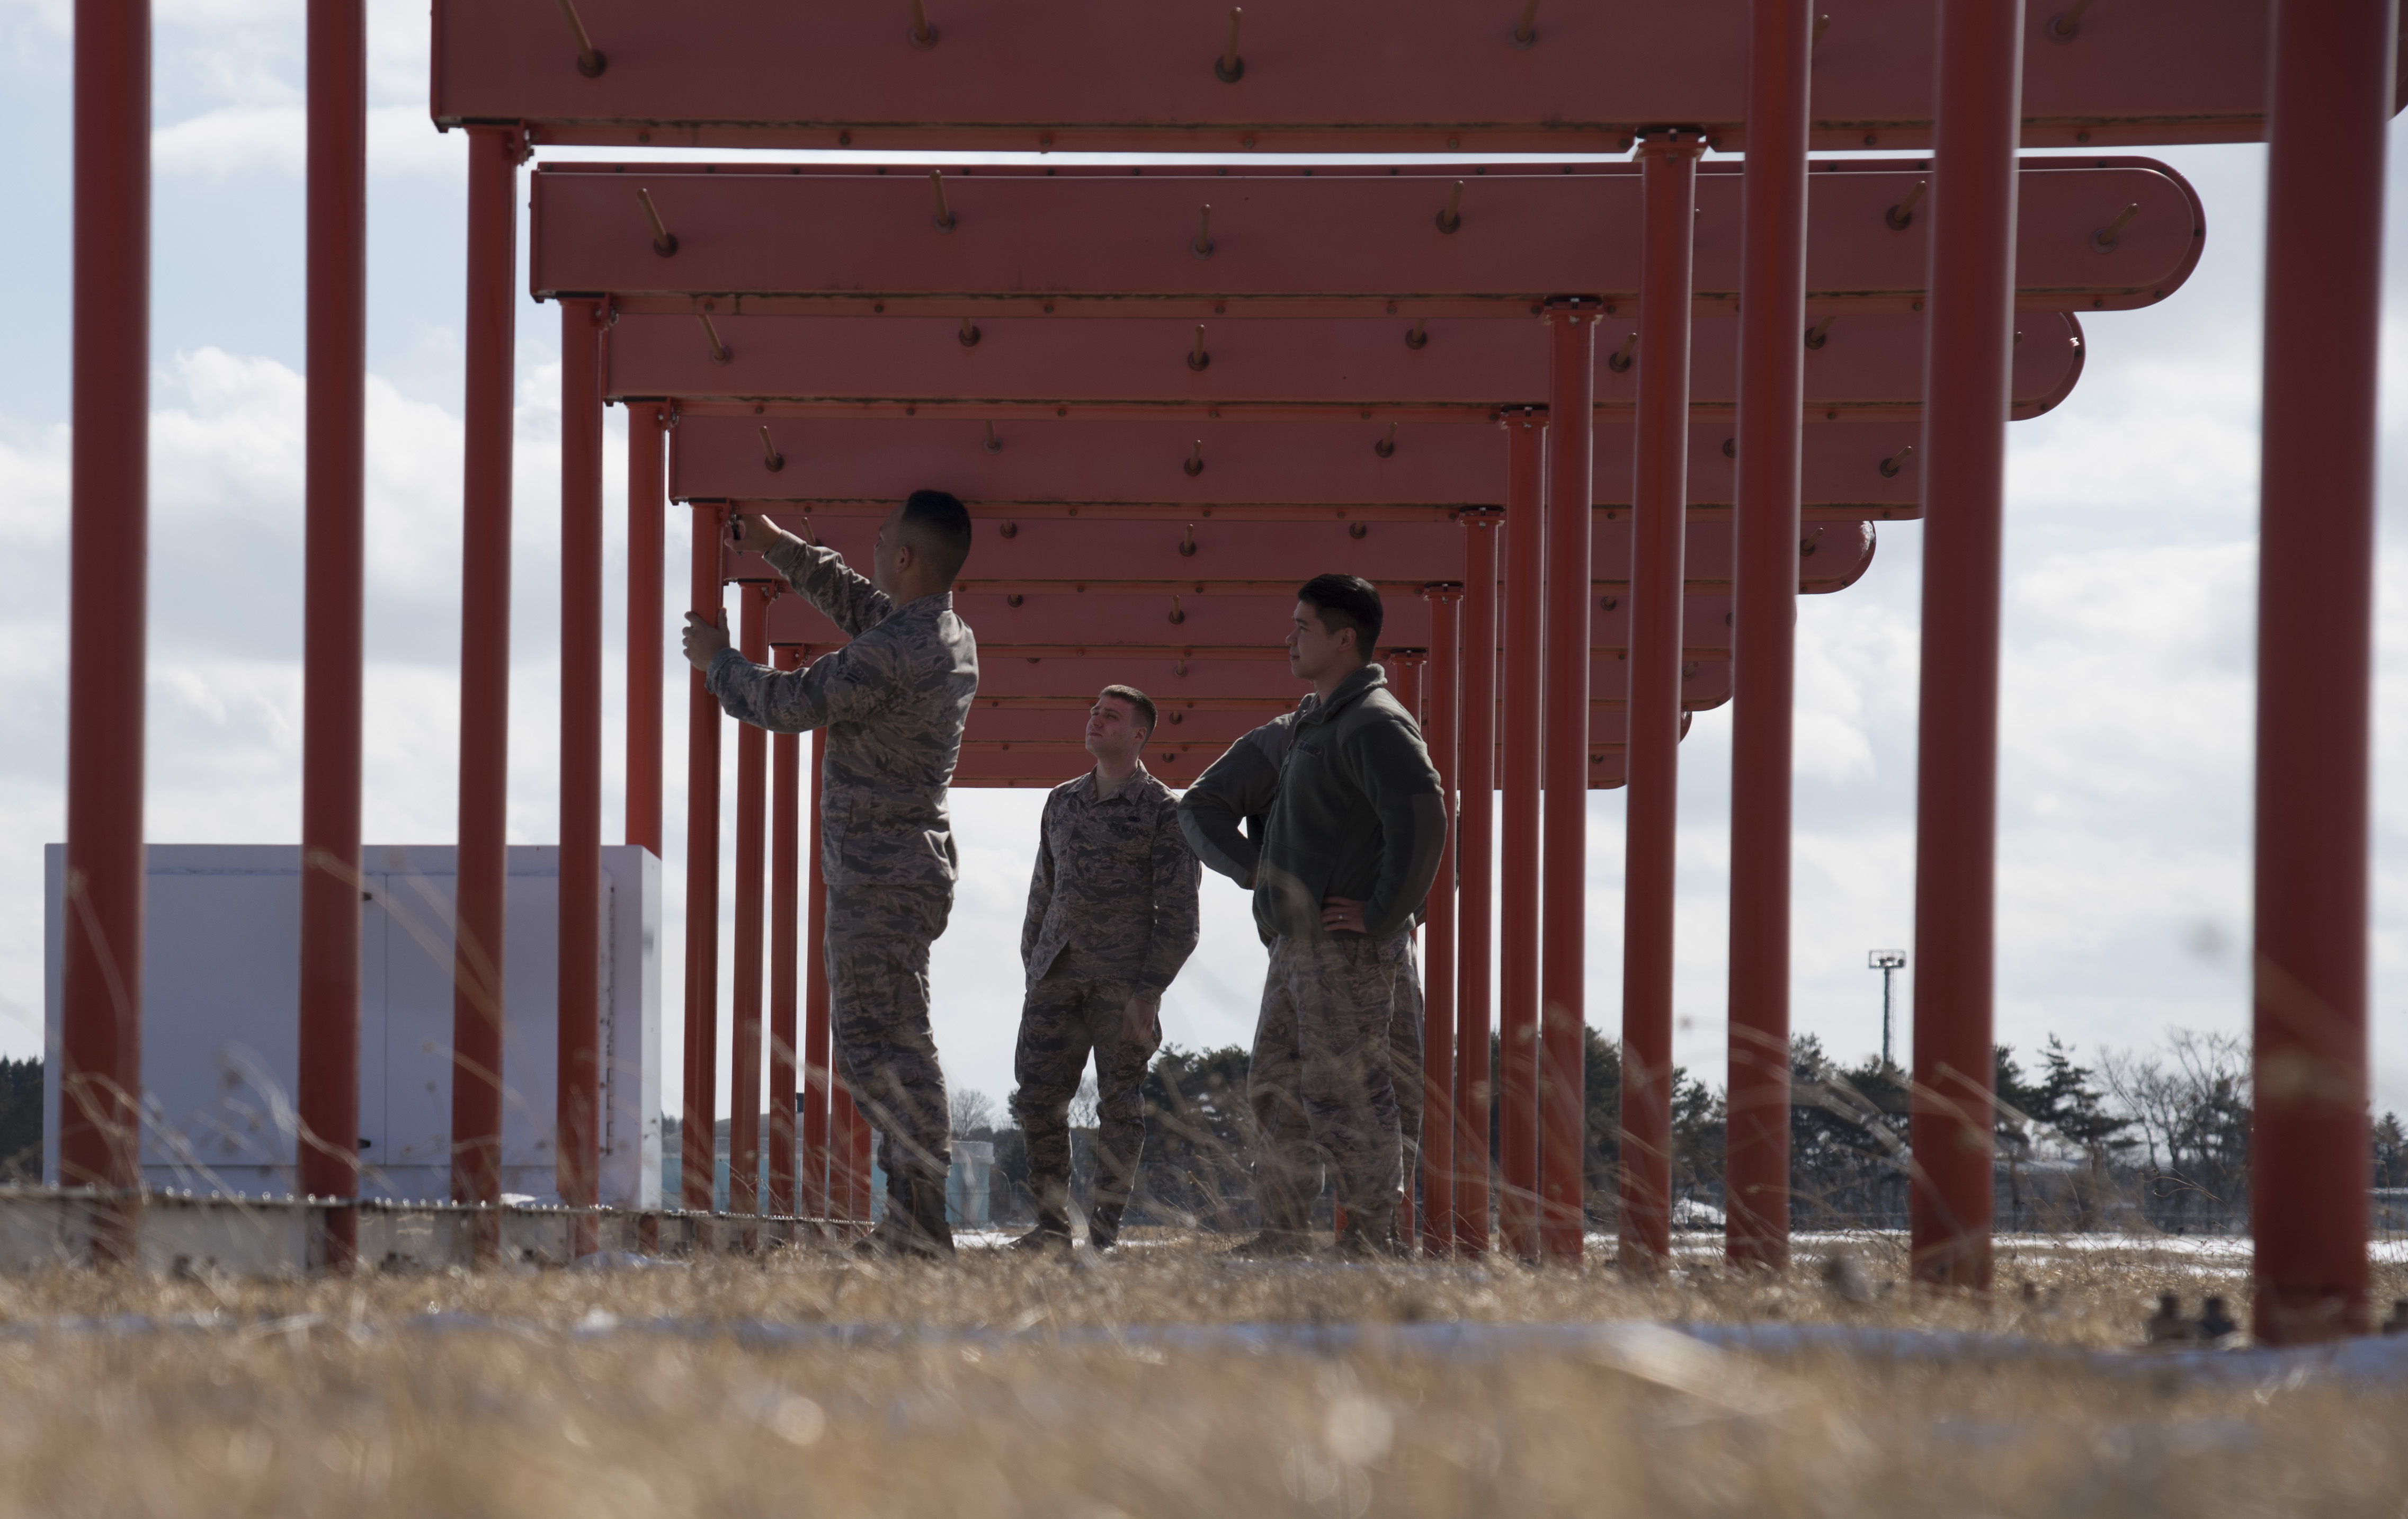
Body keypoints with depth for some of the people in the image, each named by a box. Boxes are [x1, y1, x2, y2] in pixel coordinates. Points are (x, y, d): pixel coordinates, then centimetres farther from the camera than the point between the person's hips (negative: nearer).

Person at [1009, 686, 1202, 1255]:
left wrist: (1150, 990, -11)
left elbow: (1178, 912, -4)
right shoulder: (1062, 802, 16)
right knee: (1038, 1100, 0)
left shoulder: (1162, 811, -1)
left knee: (1119, 1106, -1)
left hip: (1122, 983, -5)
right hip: (1057, 974, 5)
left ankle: (1106, 1228, 6)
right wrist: (1032, 972, 14)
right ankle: (1052, 1223, 8)